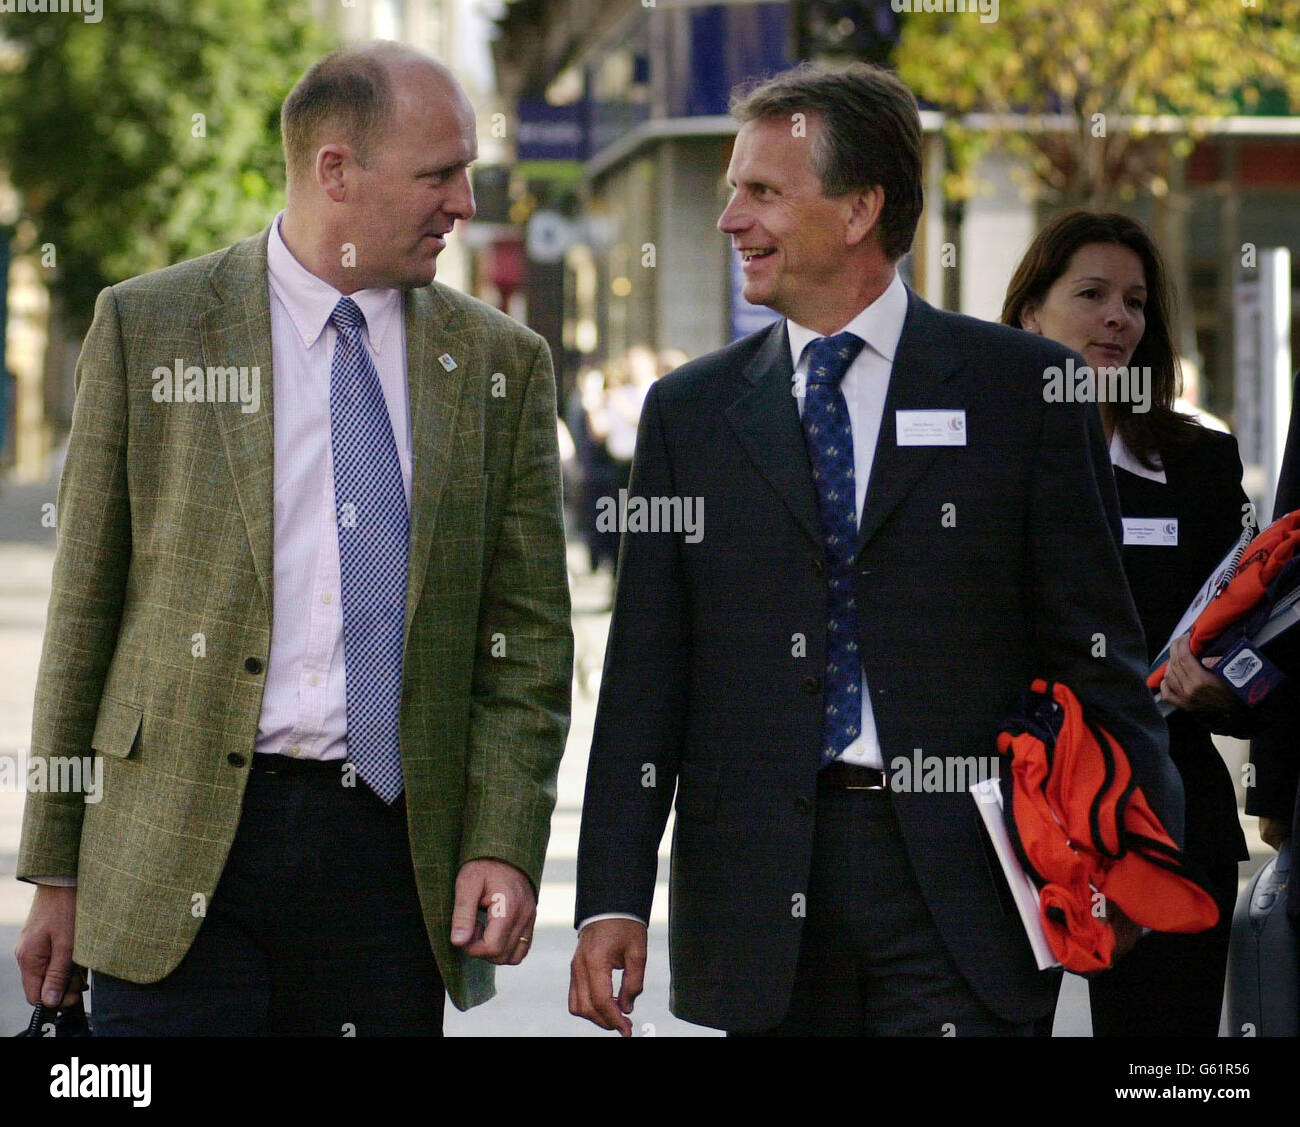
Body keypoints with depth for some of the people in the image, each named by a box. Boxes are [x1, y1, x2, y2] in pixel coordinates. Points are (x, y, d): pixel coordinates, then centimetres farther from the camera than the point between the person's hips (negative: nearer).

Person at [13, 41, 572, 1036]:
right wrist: (55, 872, 2)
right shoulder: (148, 326, 4)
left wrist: (504, 844, -5)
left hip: (394, 846, 2)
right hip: (182, 844, -2)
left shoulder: (501, 365, 9)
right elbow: (84, 609, 4)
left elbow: (529, 634, 8)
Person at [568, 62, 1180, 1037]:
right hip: (760, 906, 2)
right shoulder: (689, 410, 11)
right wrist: (613, 900, 0)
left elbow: (1094, 644, 4)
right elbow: (647, 674, 8)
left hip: (962, 880, -2)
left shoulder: (1024, 388, 4)